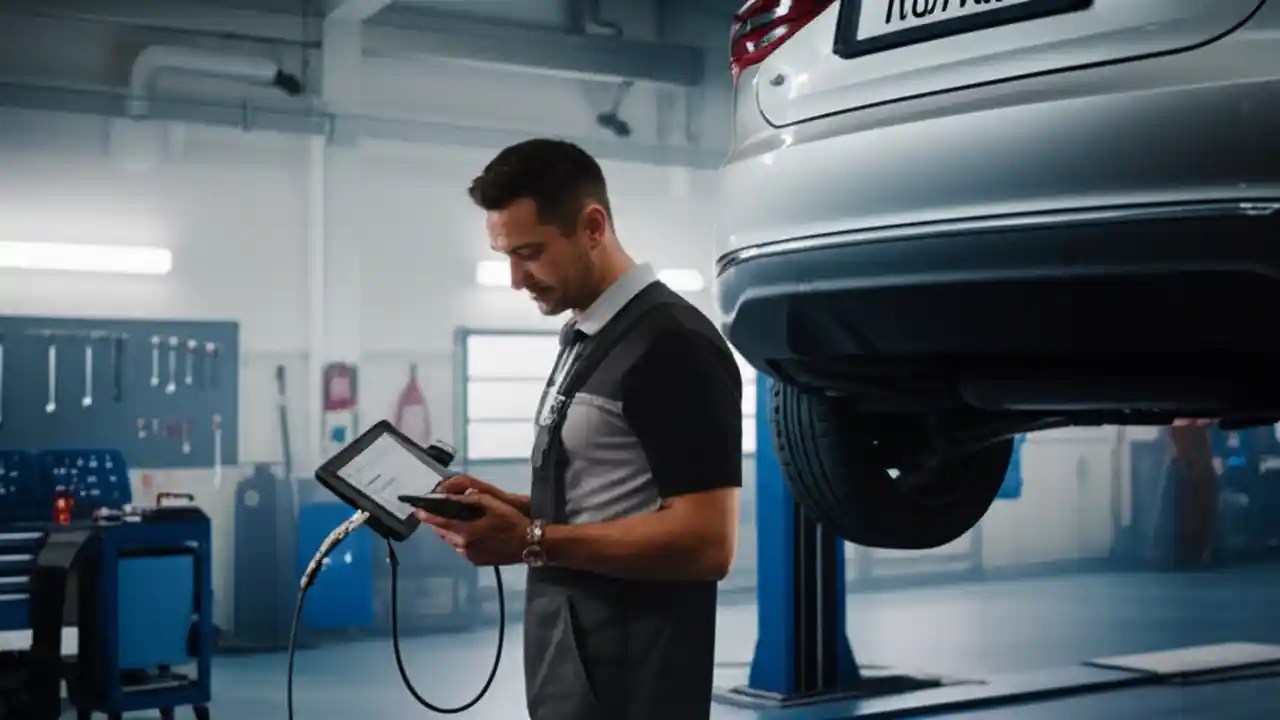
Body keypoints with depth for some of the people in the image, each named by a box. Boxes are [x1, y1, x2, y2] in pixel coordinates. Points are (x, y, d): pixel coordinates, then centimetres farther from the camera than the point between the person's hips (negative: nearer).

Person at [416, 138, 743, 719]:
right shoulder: (582, 338, 12)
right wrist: (512, 509, 3)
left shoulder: (673, 345, -17)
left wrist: (533, 542, -23)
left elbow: (705, 543, -22)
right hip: (568, 656, 9)